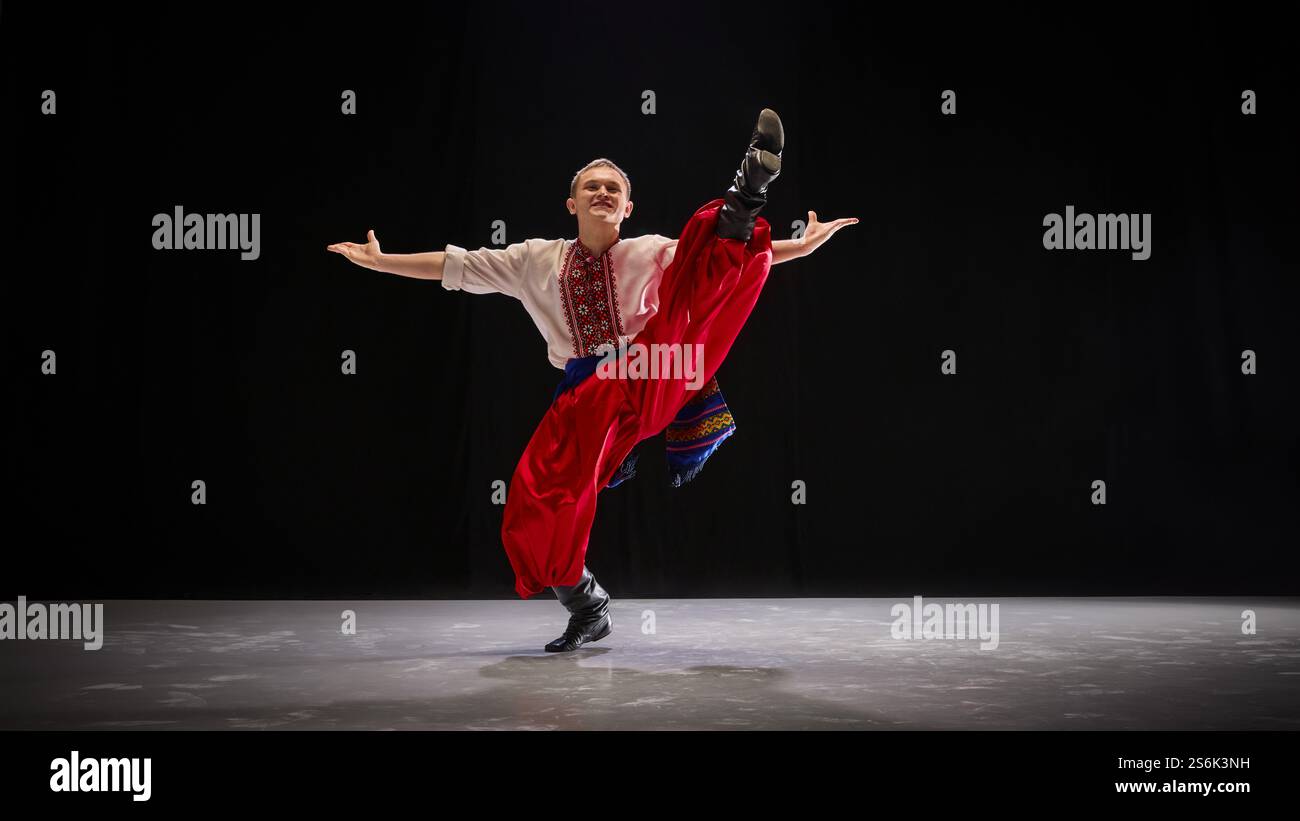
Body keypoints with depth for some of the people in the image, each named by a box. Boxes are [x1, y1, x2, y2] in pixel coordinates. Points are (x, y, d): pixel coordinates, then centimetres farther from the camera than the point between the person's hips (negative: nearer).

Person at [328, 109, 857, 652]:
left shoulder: (652, 253, 13)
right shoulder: (536, 261, 17)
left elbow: (719, 262, 8)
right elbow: (456, 267, 18)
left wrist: (801, 246, -2)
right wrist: (380, 262, 15)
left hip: (650, 379, -2)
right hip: (587, 399, 2)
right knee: (537, 500, -12)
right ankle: (588, 610, 8)